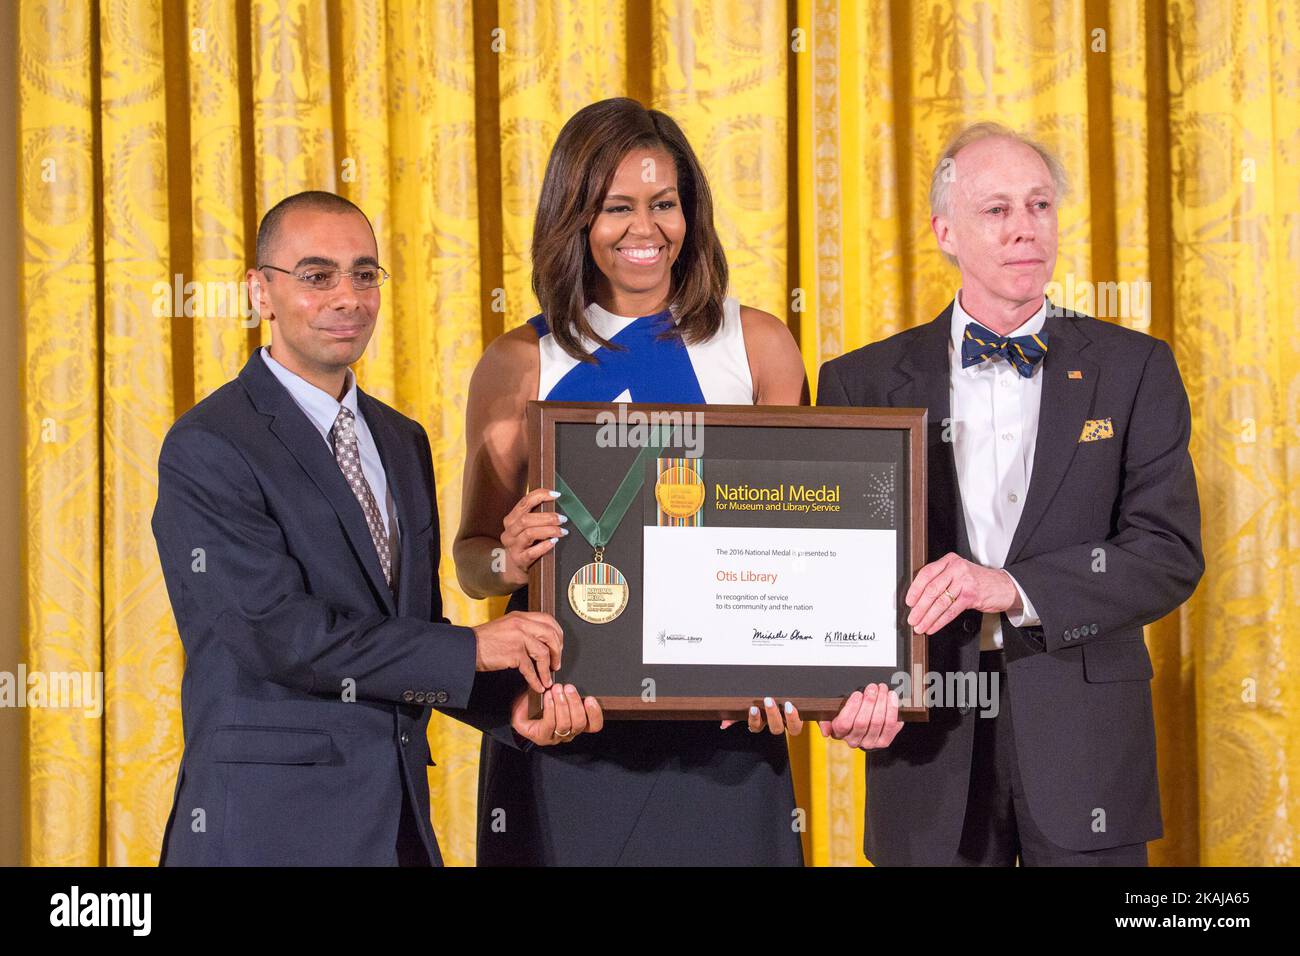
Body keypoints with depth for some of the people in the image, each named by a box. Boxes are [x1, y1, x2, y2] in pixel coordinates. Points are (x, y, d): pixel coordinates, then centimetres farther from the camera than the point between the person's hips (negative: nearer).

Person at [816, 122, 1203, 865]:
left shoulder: (1133, 368, 4)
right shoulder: (865, 383, 5)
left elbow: (1172, 553, -5)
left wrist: (1013, 588, -19)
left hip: (1085, 738, 0)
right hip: (928, 738, 0)